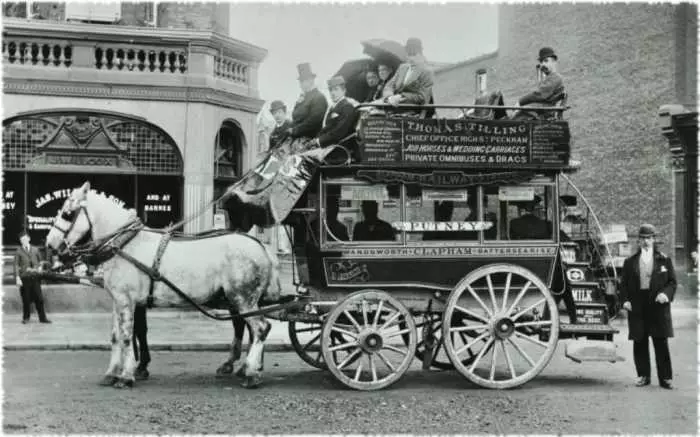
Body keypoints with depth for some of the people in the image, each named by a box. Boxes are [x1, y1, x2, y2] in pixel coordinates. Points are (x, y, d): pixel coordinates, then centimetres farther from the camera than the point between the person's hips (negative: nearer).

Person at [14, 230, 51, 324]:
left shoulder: (35, 250, 11)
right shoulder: (19, 251, 3)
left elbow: (39, 262, 19)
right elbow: (16, 265, 0)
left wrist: (36, 268, -1)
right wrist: (18, 278, -8)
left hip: (35, 277, 2)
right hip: (24, 278, -2)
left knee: (39, 298, -1)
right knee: (26, 299, 0)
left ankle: (42, 318, 3)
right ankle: (26, 318, 14)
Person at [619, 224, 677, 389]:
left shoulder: (664, 260, 7)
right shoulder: (630, 262, 10)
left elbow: (672, 281, 7)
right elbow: (623, 284, 11)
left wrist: (666, 294, -12)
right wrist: (625, 300, -4)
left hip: (658, 305, -1)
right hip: (637, 307, 2)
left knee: (661, 343, -1)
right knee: (640, 343, 4)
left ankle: (665, 377, 4)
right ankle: (643, 376, 14)